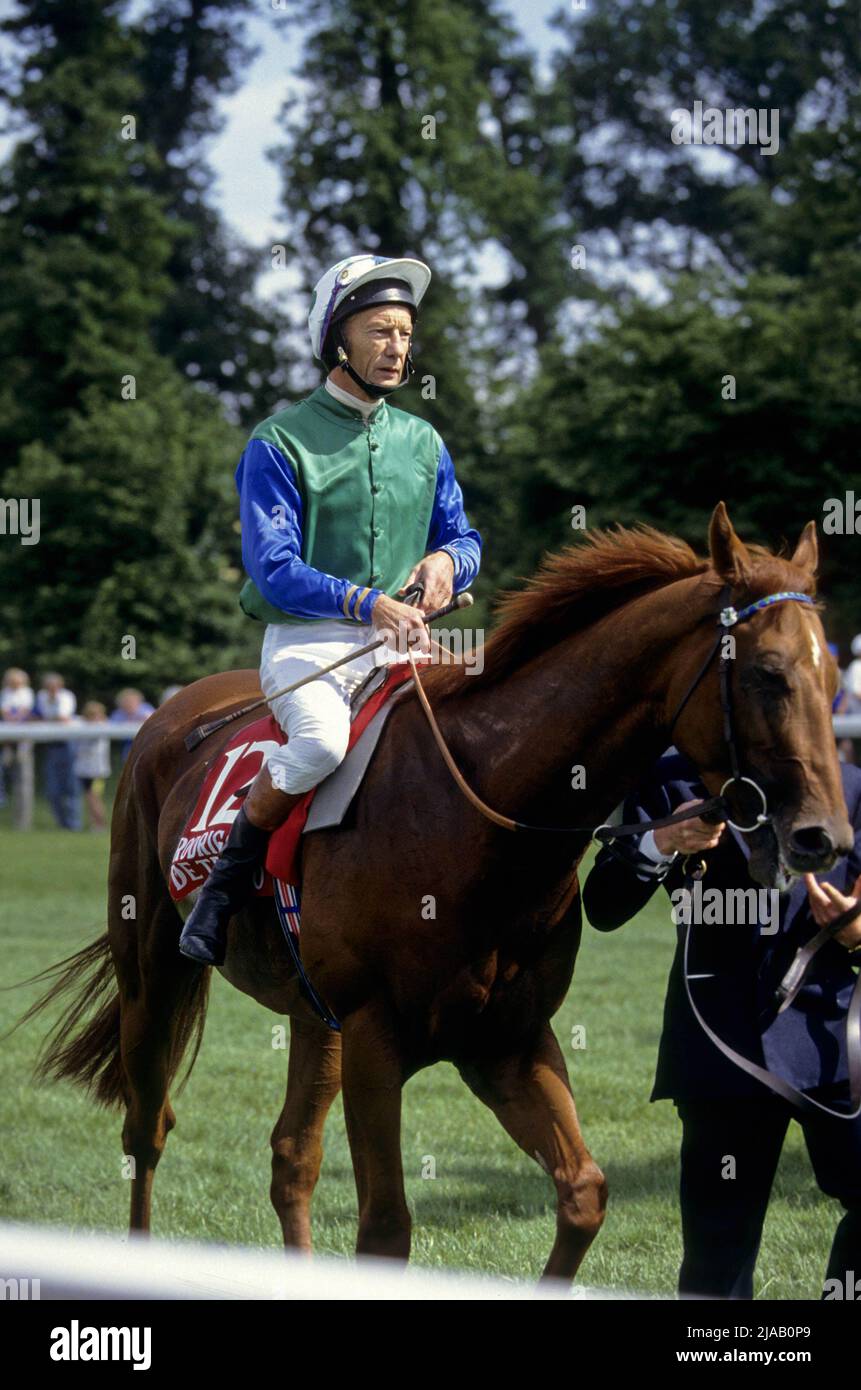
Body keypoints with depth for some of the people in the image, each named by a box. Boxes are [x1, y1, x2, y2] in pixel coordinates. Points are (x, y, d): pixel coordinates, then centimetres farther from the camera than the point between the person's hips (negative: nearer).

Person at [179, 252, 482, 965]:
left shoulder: (423, 443, 16)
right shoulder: (280, 444, -2)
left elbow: (464, 537, 21)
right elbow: (274, 569, -11)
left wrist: (448, 558, -4)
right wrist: (363, 602, -25)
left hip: (403, 645, 5)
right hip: (306, 642, -5)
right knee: (322, 740, -36)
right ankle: (229, 876, -13)